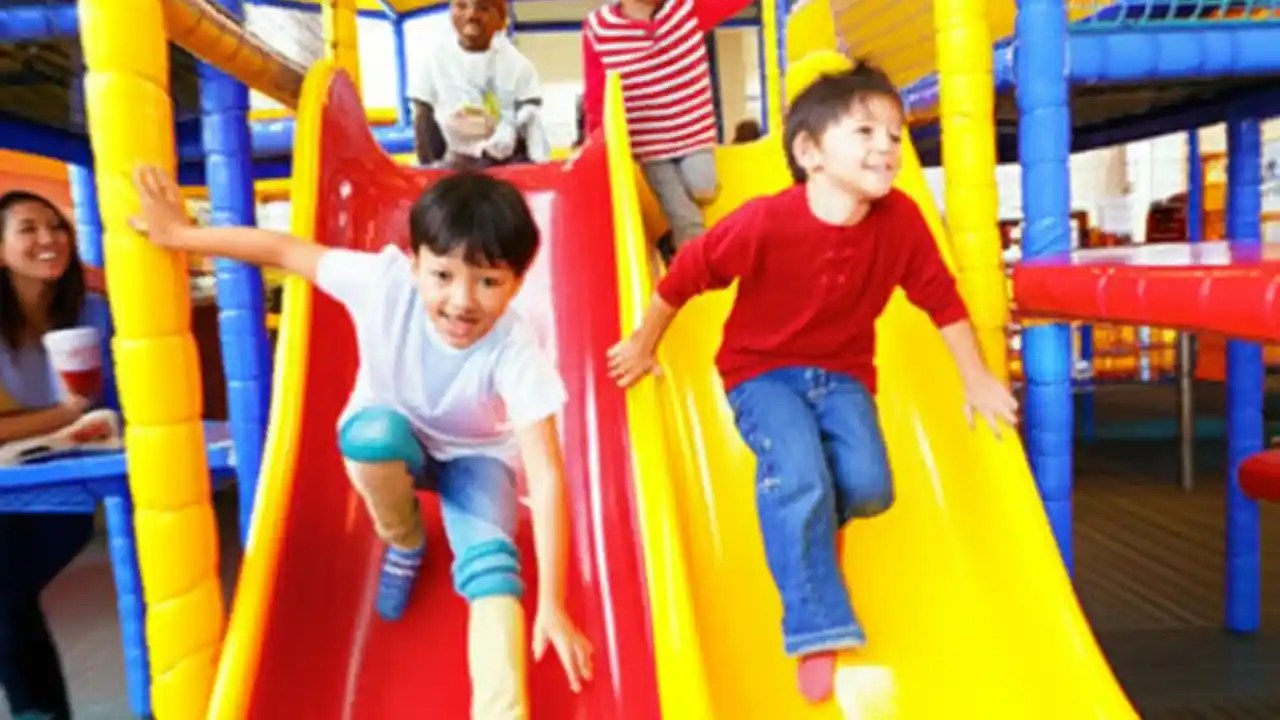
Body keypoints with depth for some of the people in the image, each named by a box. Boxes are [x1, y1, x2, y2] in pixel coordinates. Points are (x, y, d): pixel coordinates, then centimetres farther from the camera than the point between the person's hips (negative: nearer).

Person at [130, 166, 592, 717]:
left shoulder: (514, 351, -35)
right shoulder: (384, 280, -30)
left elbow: (547, 477, -37)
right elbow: (282, 250, -14)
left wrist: (552, 605, -37)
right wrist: (179, 233, -11)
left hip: (476, 455, -2)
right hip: (392, 442, 2)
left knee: (490, 563, -28)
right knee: (373, 429, -34)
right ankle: (404, 544, -2)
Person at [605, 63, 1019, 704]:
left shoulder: (901, 221, -12)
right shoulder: (765, 222, -23)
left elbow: (942, 299, 1)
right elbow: (688, 272, -12)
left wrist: (977, 379, 6)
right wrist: (644, 345, -2)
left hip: (842, 373, 4)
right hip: (762, 370, -3)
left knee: (869, 486, -17)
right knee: (800, 477, -25)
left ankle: (798, 520, 20)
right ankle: (817, 630, -9)